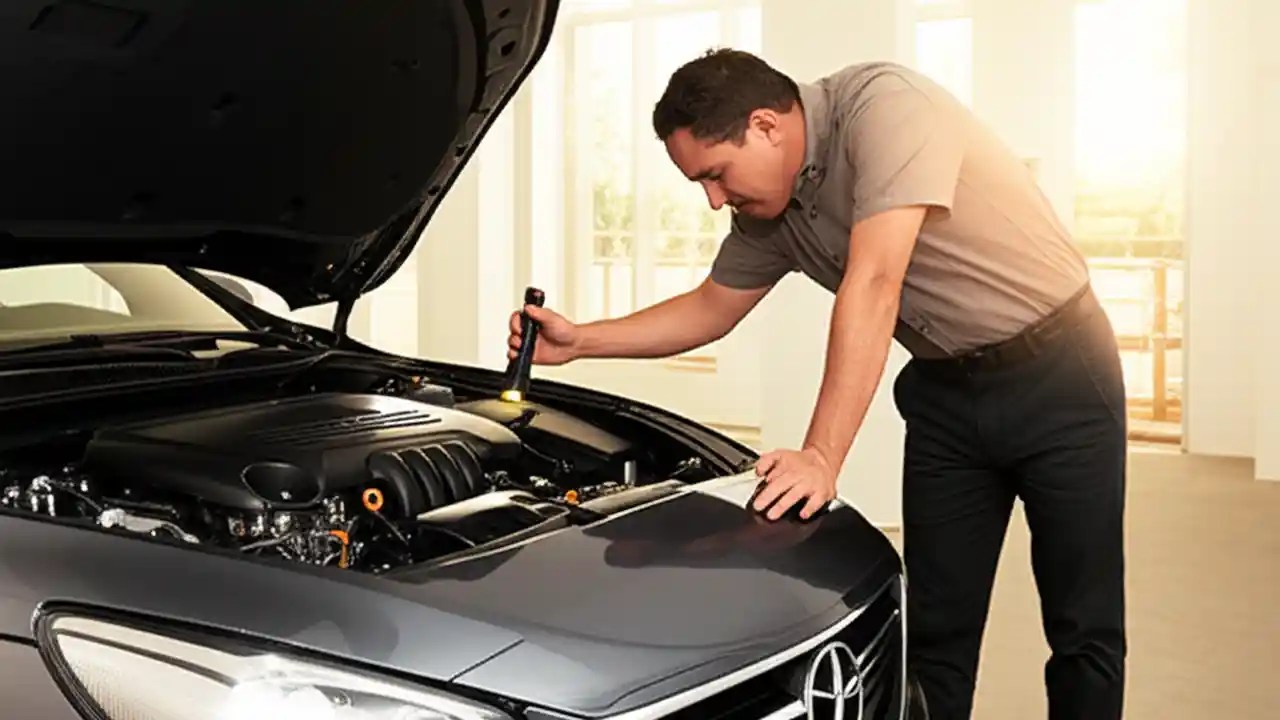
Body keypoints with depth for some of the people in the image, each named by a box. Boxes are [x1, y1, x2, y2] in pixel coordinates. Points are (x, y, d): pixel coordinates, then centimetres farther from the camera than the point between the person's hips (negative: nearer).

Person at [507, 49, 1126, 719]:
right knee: (936, 628, 5)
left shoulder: (882, 105, -25)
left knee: (1085, 629, 3)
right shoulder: (768, 212, -2)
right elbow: (711, 307, 13)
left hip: (1057, 371, -6)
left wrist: (821, 458, -34)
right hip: (946, 390, 6)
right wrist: (580, 341, 5)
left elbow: (871, 287, -32)